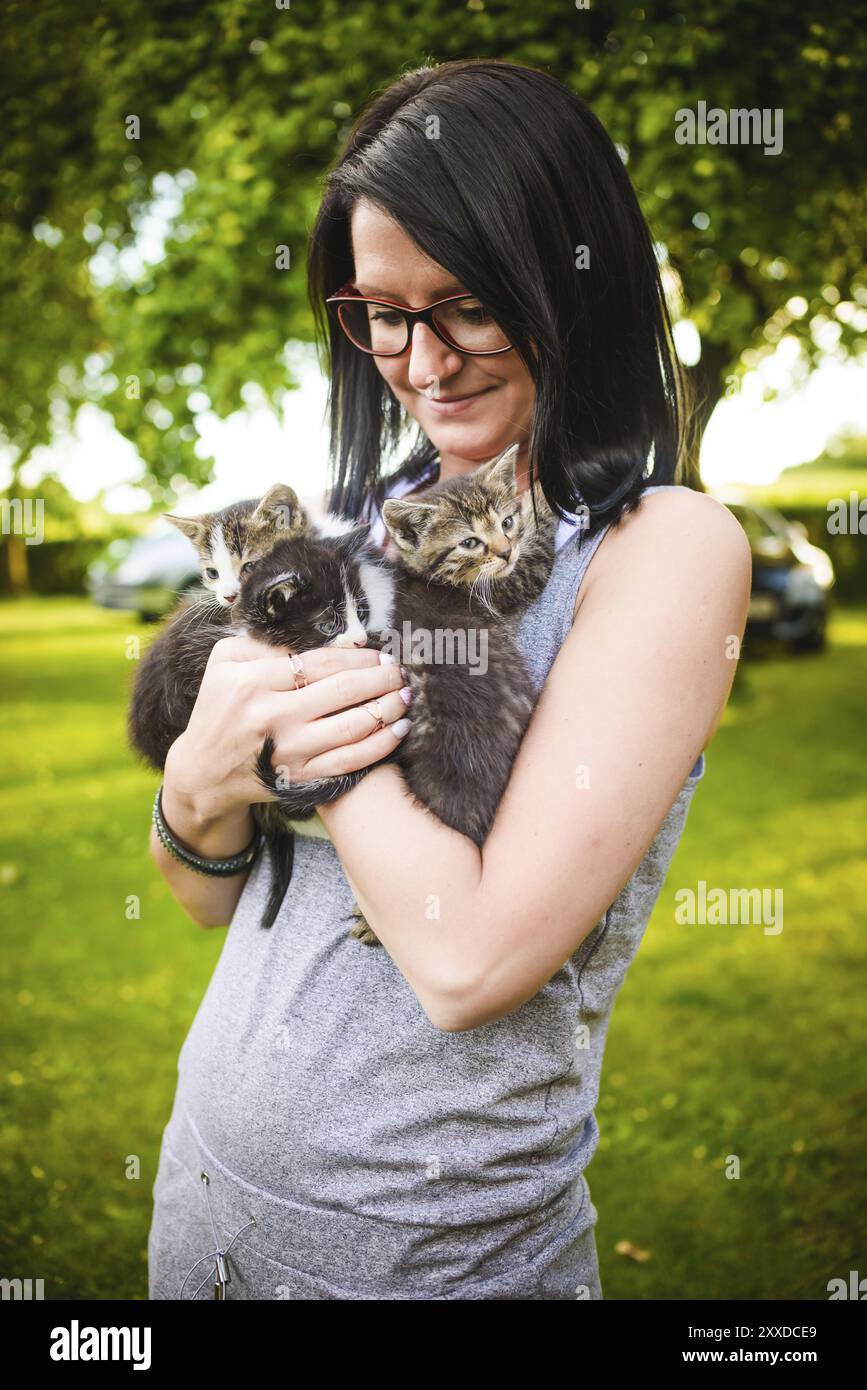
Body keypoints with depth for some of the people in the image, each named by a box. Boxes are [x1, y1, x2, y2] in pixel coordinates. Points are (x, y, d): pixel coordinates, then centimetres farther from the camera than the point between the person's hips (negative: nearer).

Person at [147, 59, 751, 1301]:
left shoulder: (669, 545, -17)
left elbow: (471, 958, -25)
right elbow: (212, 902, 4)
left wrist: (309, 723, -16)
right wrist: (199, 791, -17)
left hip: (435, 1244, -5)